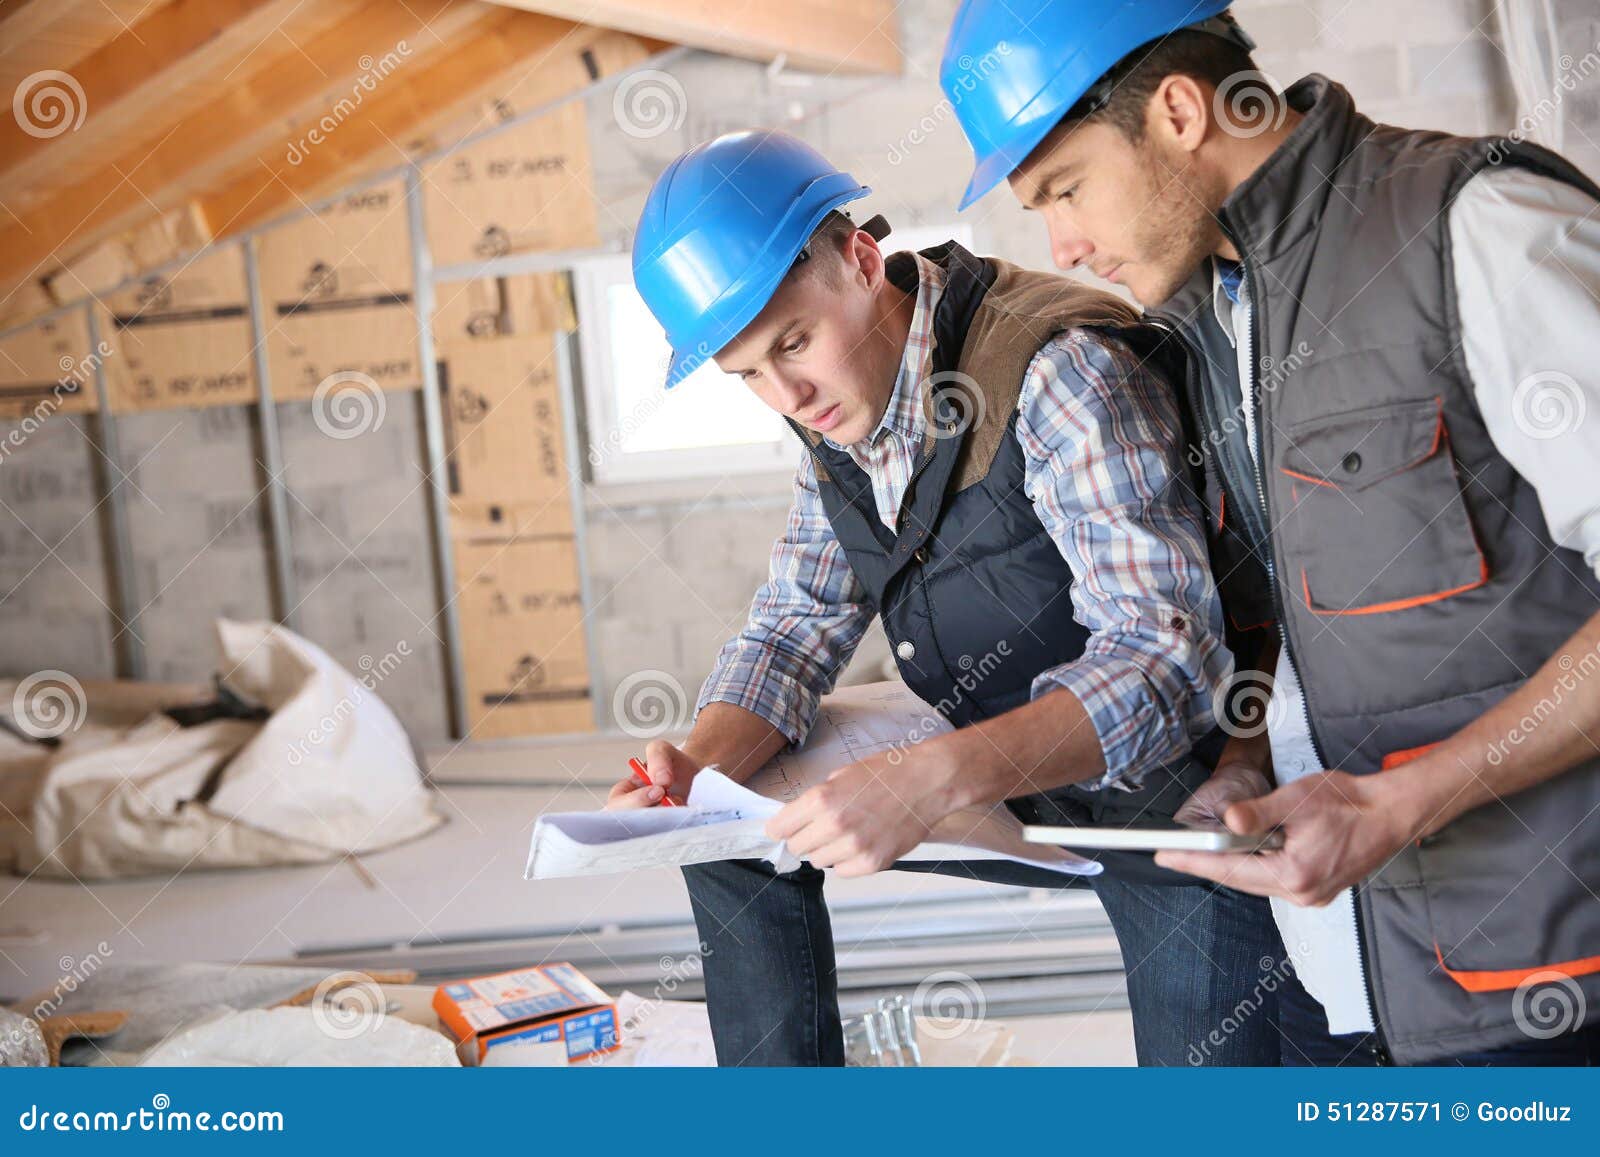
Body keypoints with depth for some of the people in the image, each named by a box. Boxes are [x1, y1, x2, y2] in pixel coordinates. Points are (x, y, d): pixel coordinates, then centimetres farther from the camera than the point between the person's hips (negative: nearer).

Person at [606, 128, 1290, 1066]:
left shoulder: (1055, 372, -26)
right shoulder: (834, 412, -1)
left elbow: (1165, 655, -34)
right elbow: (798, 625, 4)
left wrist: (936, 779, -48)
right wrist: (702, 771, -16)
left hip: (1165, 798, -7)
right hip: (1004, 790, 7)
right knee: (735, 835, 6)